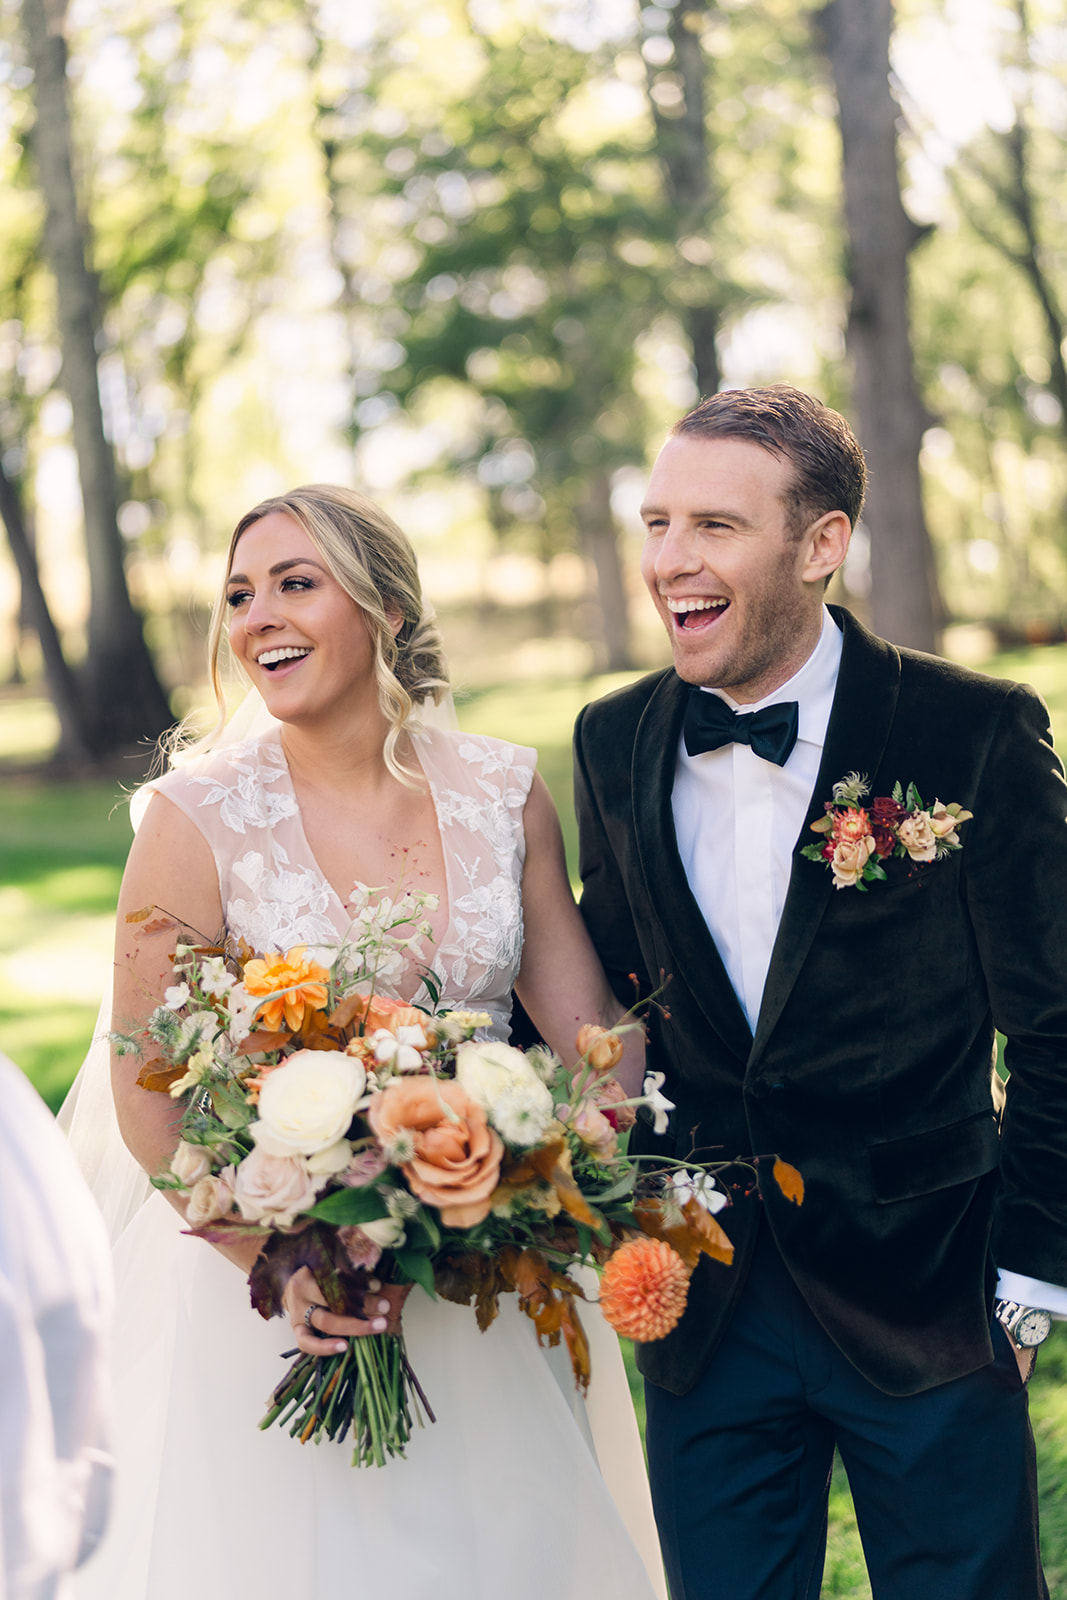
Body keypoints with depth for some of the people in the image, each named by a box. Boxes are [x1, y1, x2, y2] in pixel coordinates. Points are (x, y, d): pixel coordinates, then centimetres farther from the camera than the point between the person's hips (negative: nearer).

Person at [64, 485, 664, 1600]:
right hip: (262, 1273, -3)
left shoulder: (503, 791, -3)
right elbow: (148, 1097, -10)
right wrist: (278, 1267, -20)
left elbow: (585, 1026, 2)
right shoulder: (201, 816, -12)